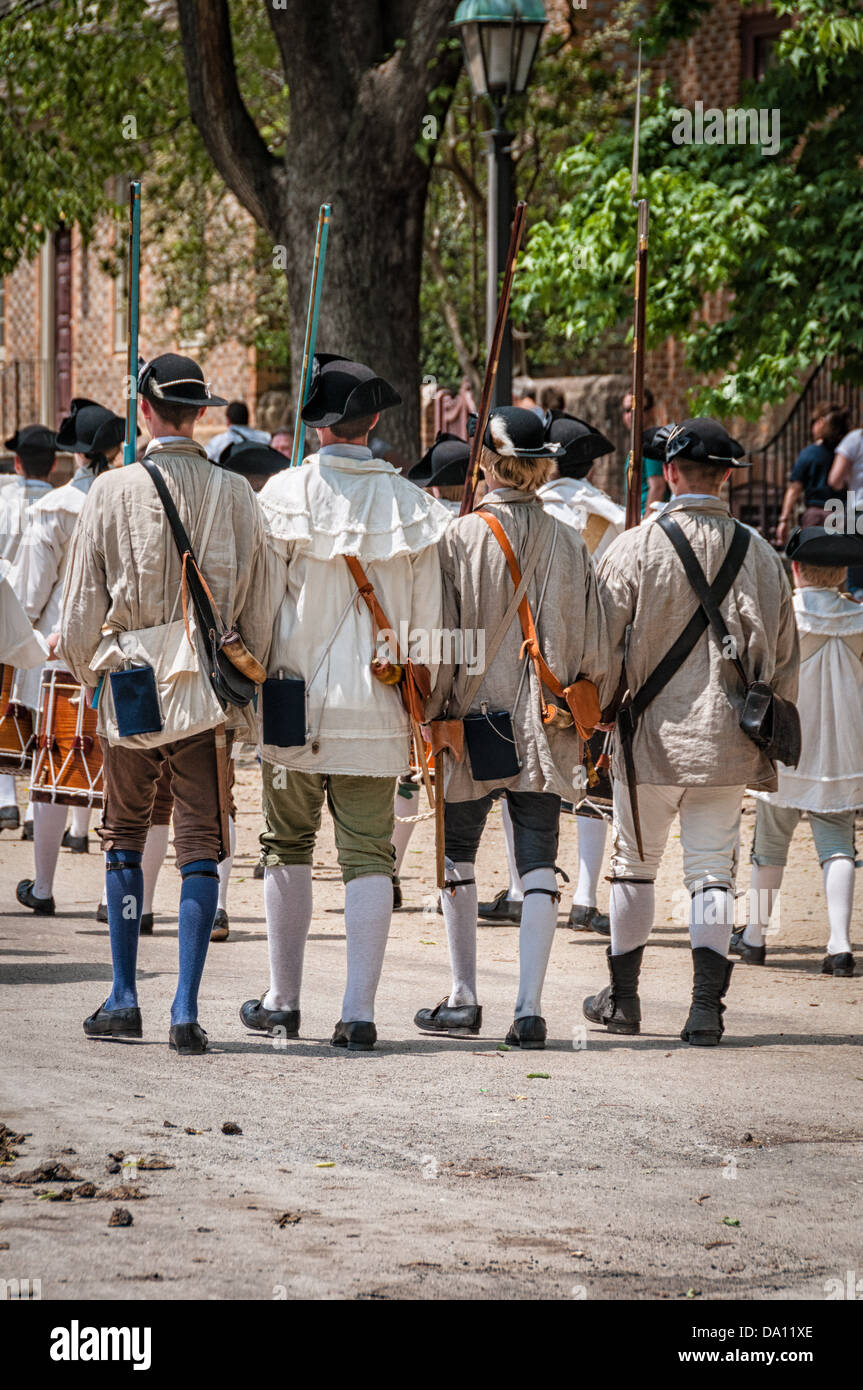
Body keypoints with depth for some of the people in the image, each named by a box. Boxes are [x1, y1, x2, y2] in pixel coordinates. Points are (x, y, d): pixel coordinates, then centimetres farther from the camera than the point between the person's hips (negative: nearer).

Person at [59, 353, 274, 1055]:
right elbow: (258, 610, 3)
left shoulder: (113, 491, -6)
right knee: (201, 845, 3)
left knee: (124, 836, 15)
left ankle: (125, 999, 14)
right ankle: (186, 1009, -4)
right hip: (207, 688, 0)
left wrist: (91, 675, 16)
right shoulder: (235, 494, -2)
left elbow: (80, 607, -1)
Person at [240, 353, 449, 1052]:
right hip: (378, 707, 1)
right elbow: (427, 618, 3)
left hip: (295, 702, -1)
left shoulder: (286, 493, -6)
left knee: (288, 847, 12)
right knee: (369, 855, 2)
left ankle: (283, 1001, 19)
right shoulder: (411, 504, 0)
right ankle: (359, 1010, -5)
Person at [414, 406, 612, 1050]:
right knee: (538, 865, 3)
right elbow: (593, 648, 4)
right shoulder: (570, 544, 1)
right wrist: (581, 712, 17)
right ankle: (529, 1008, -5)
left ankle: (464, 1000, 15)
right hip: (545, 730, 2)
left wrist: (428, 714, 0)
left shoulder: (462, 538, -9)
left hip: (474, 719, -2)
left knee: (457, 856, 13)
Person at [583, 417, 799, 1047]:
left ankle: (623, 996, 23)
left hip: (649, 735, -2)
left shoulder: (636, 547, -9)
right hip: (725, 742, 2)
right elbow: (784, 657, 7)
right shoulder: (759, 554, 1)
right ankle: (706, 1004, -9)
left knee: (634, 864, 13)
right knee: (712, 870, 4)